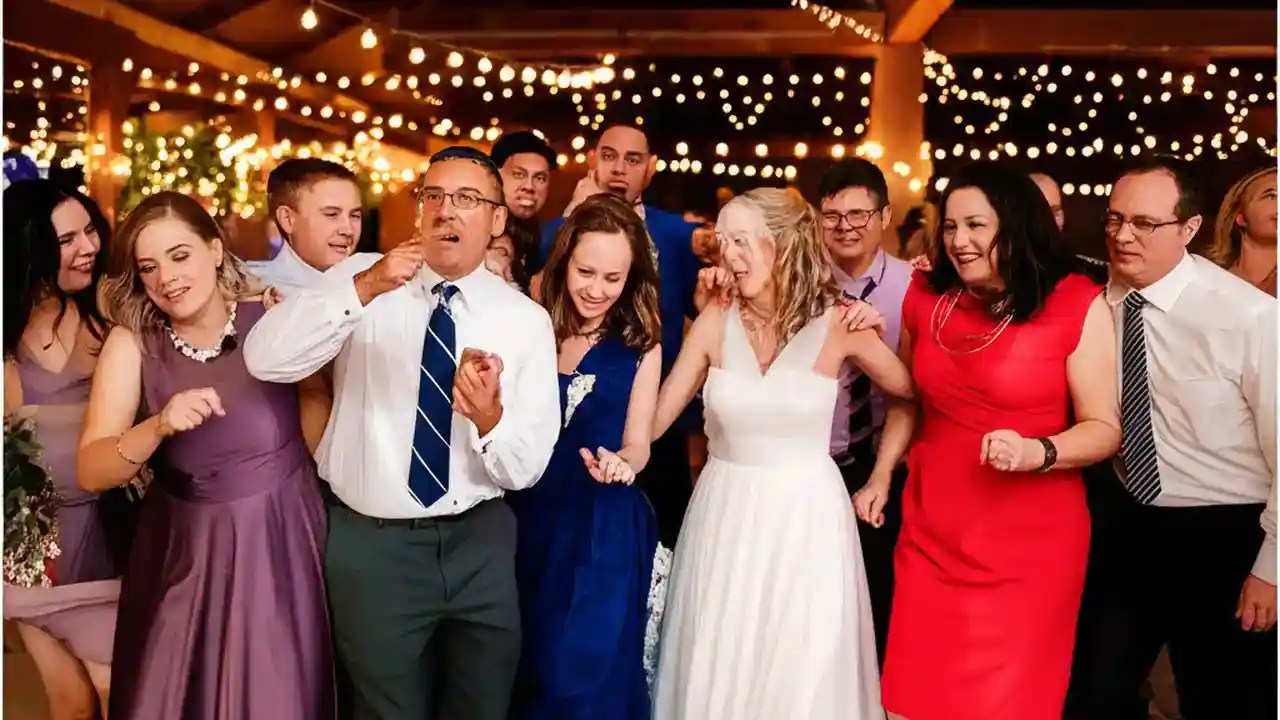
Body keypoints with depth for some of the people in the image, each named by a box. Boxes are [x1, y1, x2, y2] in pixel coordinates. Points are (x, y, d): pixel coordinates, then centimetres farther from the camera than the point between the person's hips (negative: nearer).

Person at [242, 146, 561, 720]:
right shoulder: (361, 280, -4)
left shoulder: (527, 319, -2)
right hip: (370, 542, -1)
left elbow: (526, 469, -5)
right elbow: (264, 360, -20)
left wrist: (489, 416, -25)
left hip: (479, 542, 2)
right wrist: (364, 288, -31)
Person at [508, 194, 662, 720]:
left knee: (585, 672, 2)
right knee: (524, 668, 13)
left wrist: (620, 462, -20)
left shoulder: (640, 344, -2)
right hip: (528, 518, 2)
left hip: (603, 528, -1)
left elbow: (637, 442, 1)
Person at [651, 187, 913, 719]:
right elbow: (659, 415, -2)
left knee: (803, 676, 8)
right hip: (725, 512, 2)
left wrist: (872, 338, -6)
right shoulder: (716, 320, -3)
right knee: (717, 672, 12)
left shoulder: (838, 323, -8)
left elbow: (910, 388, 6)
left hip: (805, 516, -2)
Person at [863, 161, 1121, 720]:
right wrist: (881, 477, 13)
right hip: (930, 533, 4)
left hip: (1029, 542, -4)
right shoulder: (925, 296, 4)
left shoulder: (1078, 305, -10)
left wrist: (1037, 453, -27)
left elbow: (1104, 428, -10)